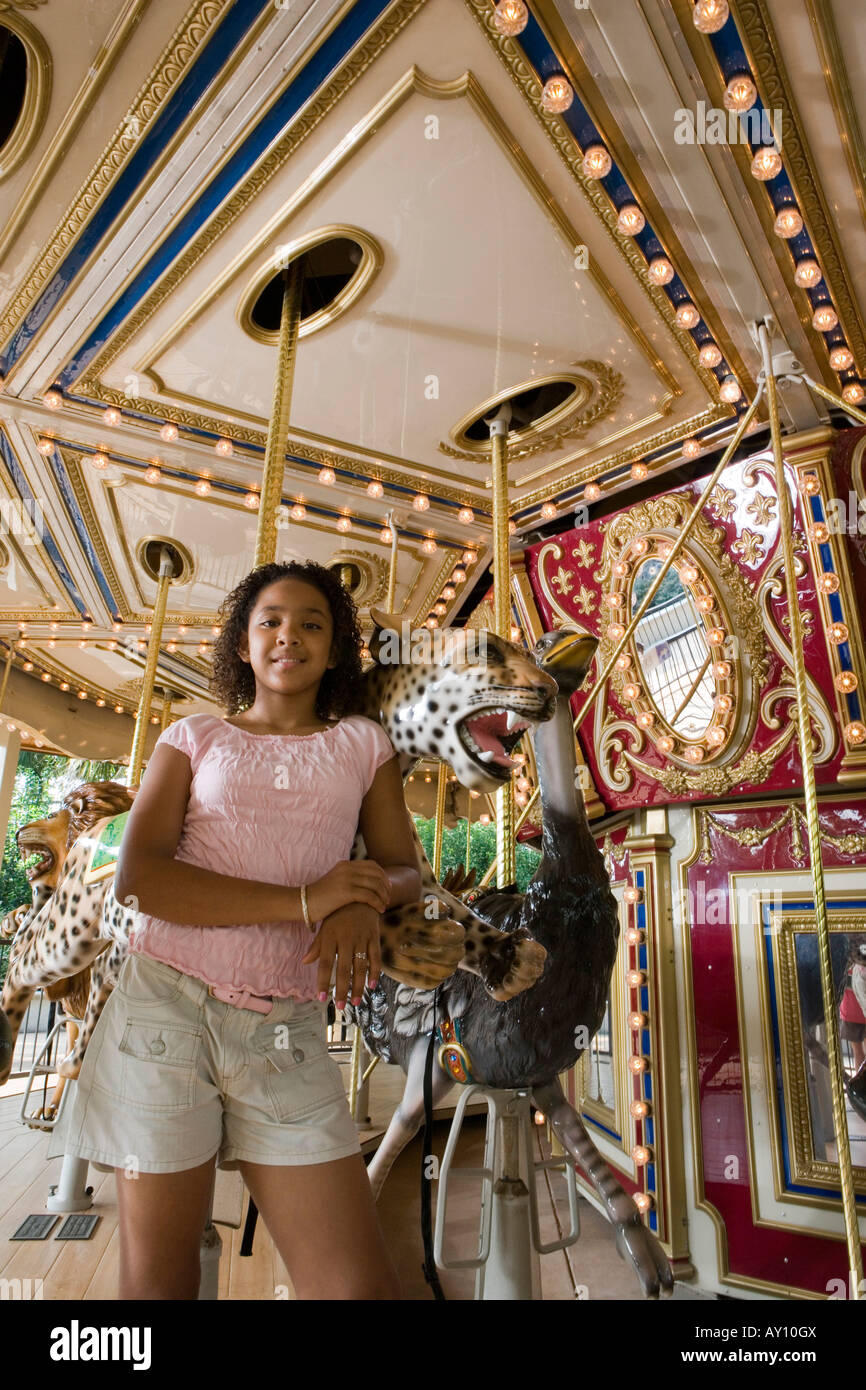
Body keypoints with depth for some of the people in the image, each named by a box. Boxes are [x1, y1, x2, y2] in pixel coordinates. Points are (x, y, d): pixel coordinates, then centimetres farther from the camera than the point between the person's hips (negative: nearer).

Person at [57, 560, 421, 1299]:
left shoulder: (363, 745, 9)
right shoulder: (194, 739, 5)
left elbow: (404, 870, 8)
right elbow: (138, 877, -8)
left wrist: (367, 903, -17)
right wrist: (301, 901, -17)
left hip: (288, 1033, 1)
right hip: (166, 1008, 0)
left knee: (362, 1282, -1)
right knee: (156, 1275, 12)